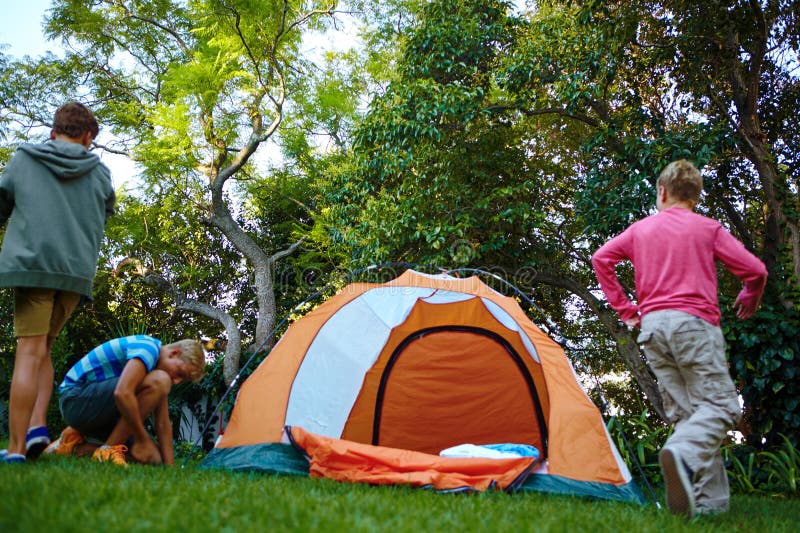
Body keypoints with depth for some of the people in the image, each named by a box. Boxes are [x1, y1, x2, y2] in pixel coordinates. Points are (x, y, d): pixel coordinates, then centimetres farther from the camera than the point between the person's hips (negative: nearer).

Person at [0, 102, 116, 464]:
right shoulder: (100, 173, 12)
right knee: (42, 348, 16)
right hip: (79, 272, 2)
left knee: (29, 352, -5)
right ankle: (37, 425, 2)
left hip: (31, 265, -2)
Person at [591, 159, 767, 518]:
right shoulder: (707, 228, 5)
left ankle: (709, 500, 1)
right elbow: (755, 270, 1)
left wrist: (624, 308, 15)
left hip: (651, 326, 4)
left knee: (685, 412, 6)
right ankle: (683, 454, -34)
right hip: (694, 322, -4)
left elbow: (600, 258, 10)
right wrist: (749, 301, 22)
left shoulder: (640, 229, 14)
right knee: (720, 405, -5)